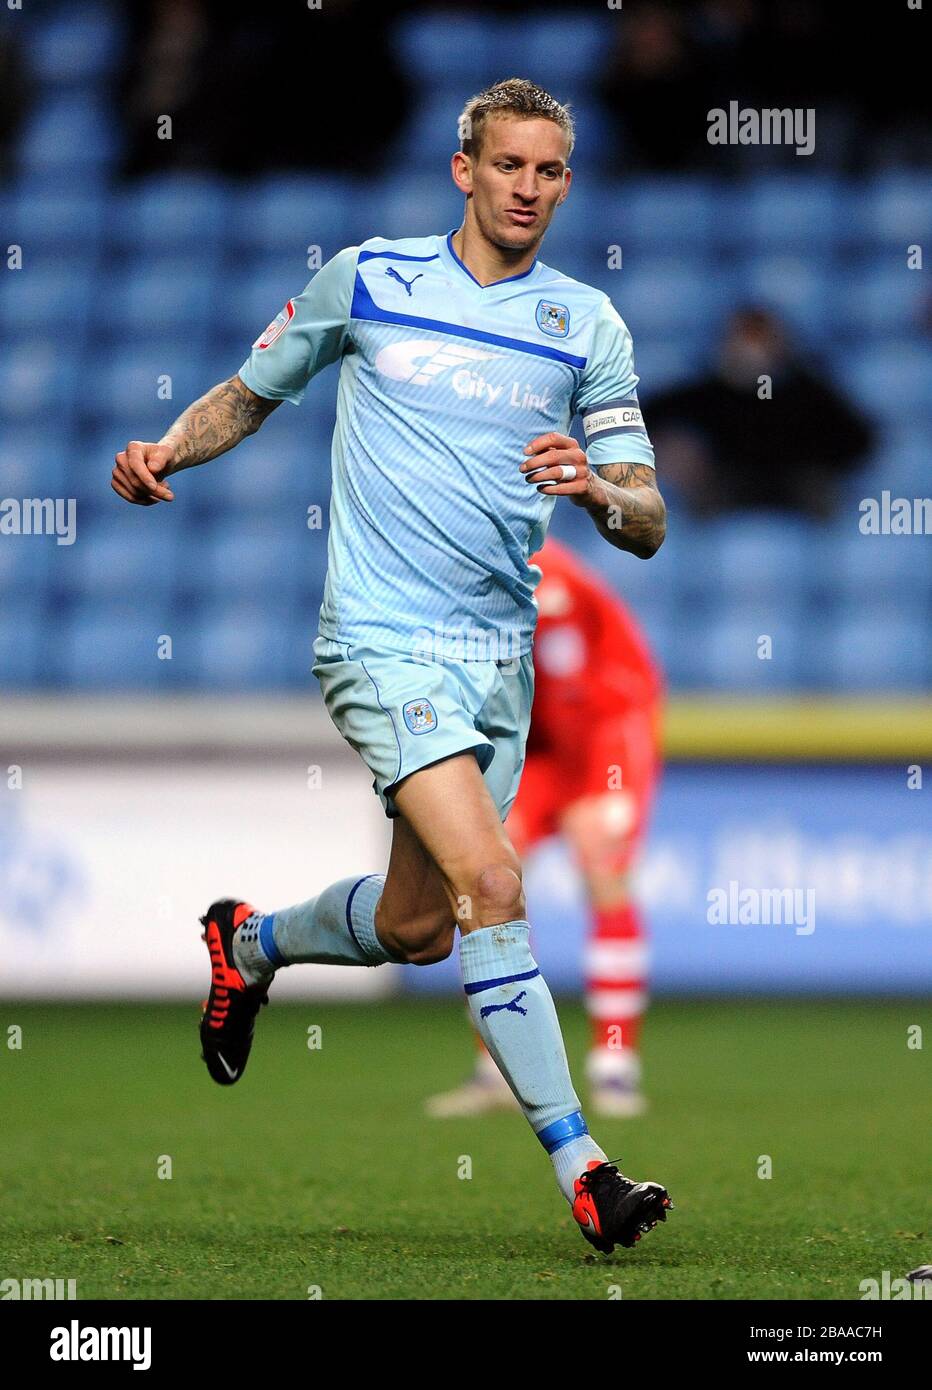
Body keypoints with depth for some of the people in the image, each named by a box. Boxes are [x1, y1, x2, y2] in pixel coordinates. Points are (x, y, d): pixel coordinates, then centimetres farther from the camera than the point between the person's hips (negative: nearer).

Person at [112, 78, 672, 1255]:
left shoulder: (587, 325, 5)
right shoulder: (368, 277, 1)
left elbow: (648, 525, 4)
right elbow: (251, 393, 16)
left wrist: (598, 491, -19)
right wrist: (165, 451, -4)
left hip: (499, 651, 4)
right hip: (384, 639, -4)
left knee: (415, 930, 11)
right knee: (492, 884, -21)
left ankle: (250, 944, 43)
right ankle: (579, 1166, -18)